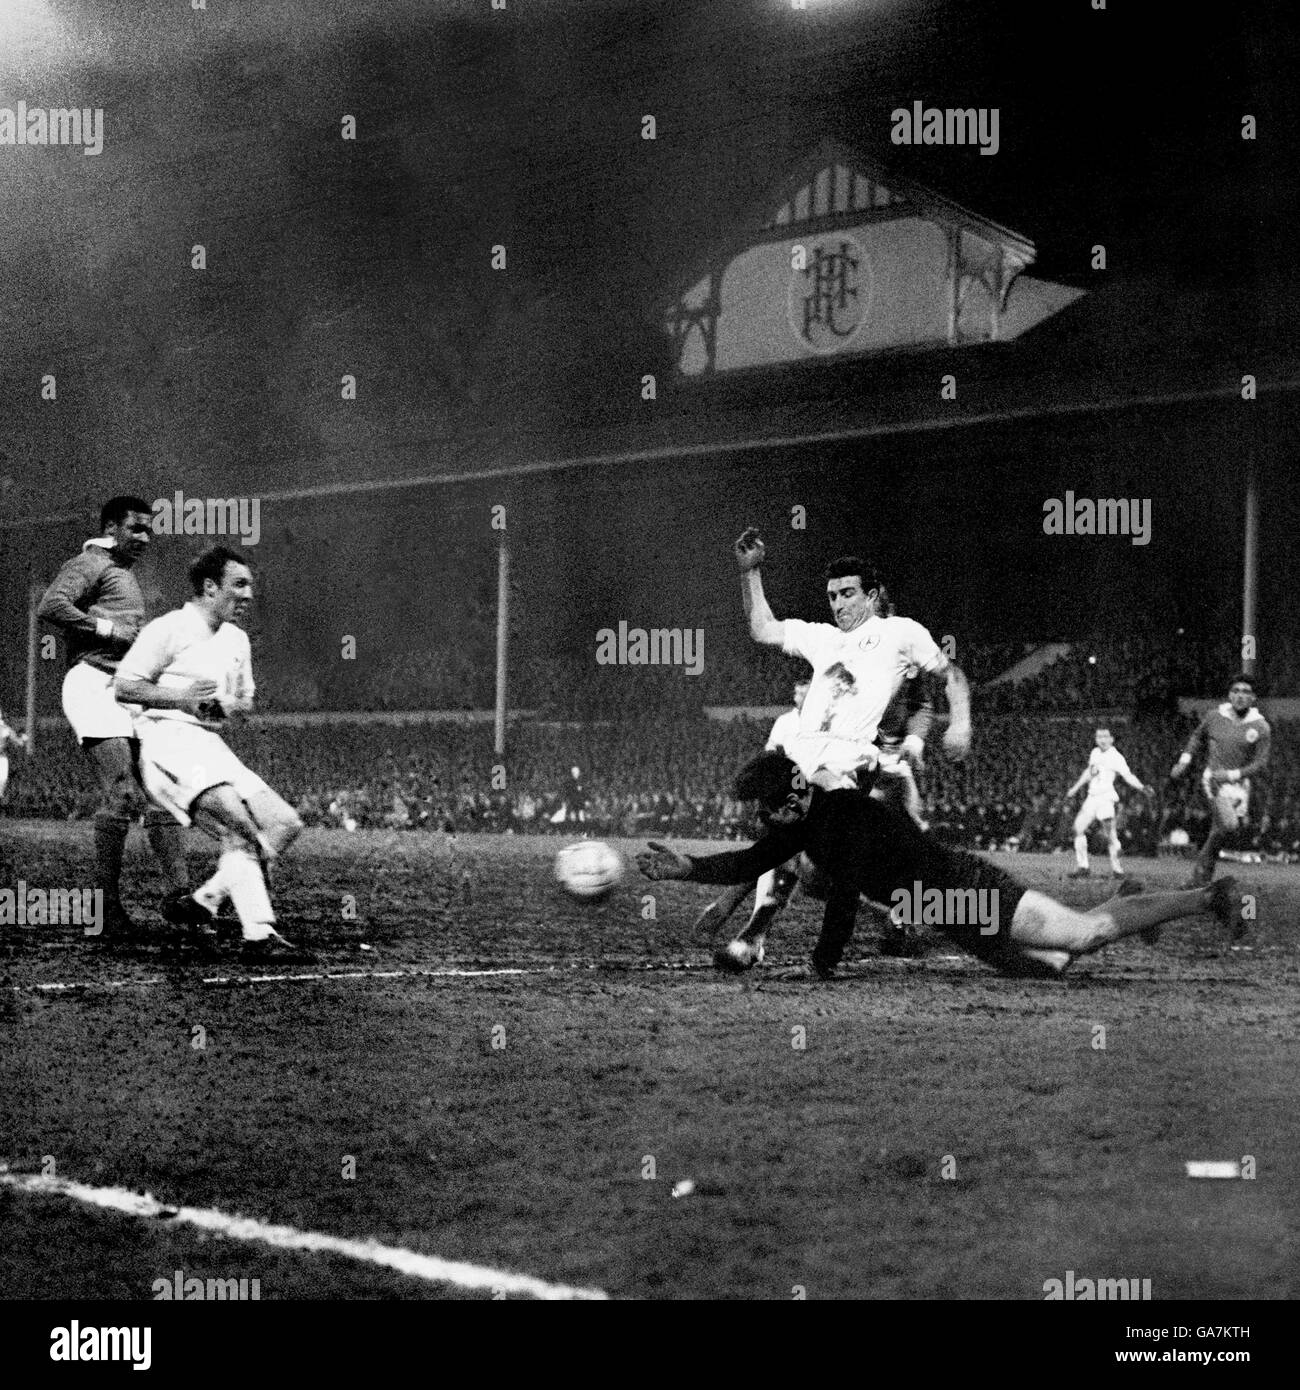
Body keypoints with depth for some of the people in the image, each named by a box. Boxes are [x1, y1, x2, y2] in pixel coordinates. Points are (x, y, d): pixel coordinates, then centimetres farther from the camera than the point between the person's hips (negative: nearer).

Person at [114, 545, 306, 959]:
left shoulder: (236, 640, 21)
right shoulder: (169, 629, -2)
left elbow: (244, 701, 29)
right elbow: (124, 688, -6)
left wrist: (228, 706, 5)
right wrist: (182, 697, -15)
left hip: (212, 746, 9)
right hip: (168, 737, -9)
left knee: (285, 824, -4)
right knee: (240, 825, -29)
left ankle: (204, 901, -1)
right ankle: (258, 933, -34)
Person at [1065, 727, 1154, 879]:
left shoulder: (1116, 757, -6)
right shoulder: (1095, 753, 15)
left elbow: (1128, 776, -14)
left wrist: (1142, 788, -30)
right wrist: (1074, 789, 37)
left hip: (1106, 797, -7)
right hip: (1092, 797, 7)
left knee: (1110, 833, -13)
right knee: (1078, 827, 2)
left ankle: (1116, 869, -10)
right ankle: (1082, 867, 9)